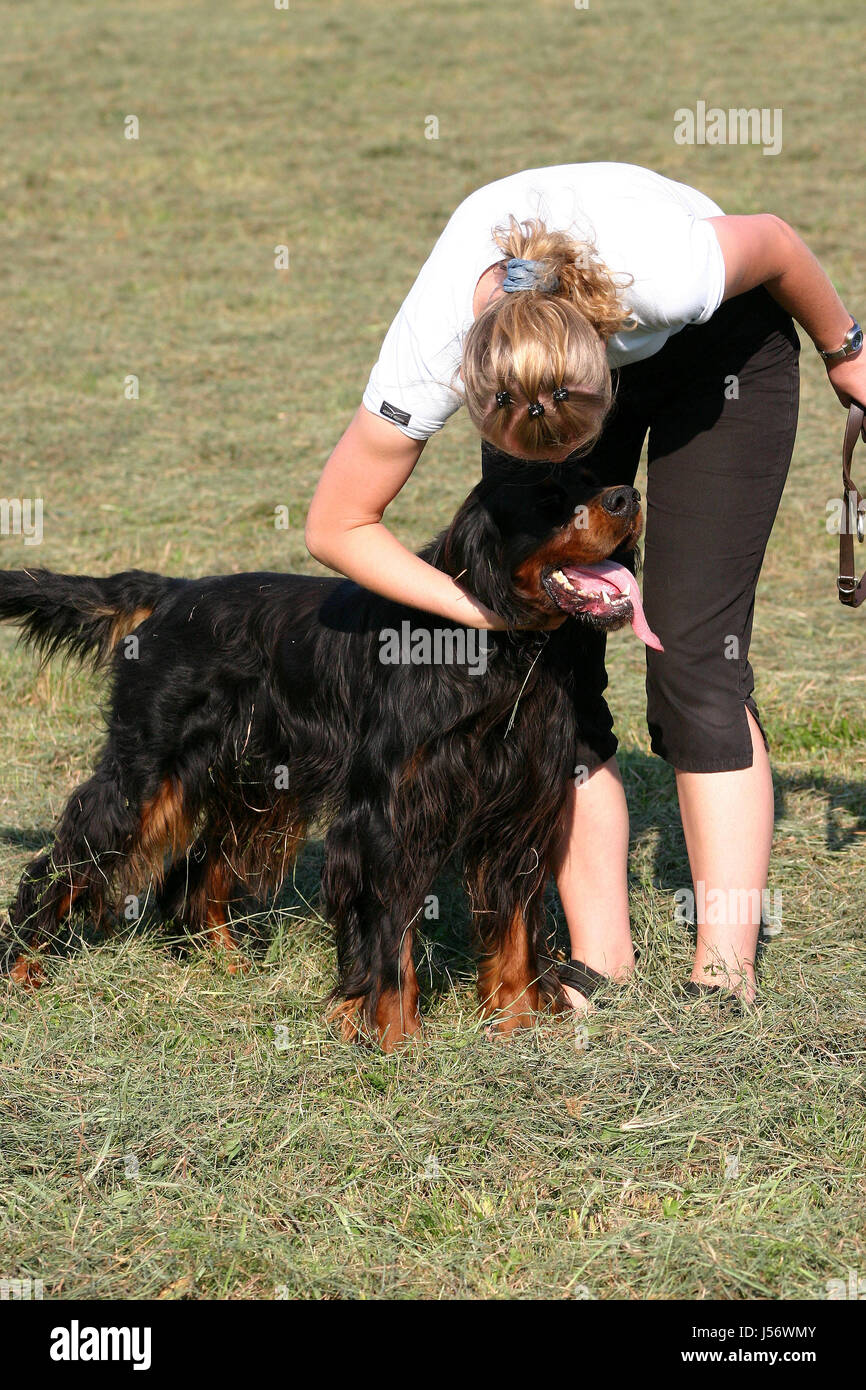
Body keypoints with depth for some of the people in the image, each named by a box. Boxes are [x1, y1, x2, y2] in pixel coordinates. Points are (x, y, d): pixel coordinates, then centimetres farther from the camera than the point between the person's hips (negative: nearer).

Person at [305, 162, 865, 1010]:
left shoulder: (666, 271, -44)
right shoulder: (431, 346, -38)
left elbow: (776, 244, -20)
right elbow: (336, 528, -25)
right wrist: (493, 609, -33)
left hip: (716, 346, -2)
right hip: (535, 364, 2)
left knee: (694, 657, -12)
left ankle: (726, 972, -10)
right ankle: (599, 957, 1)